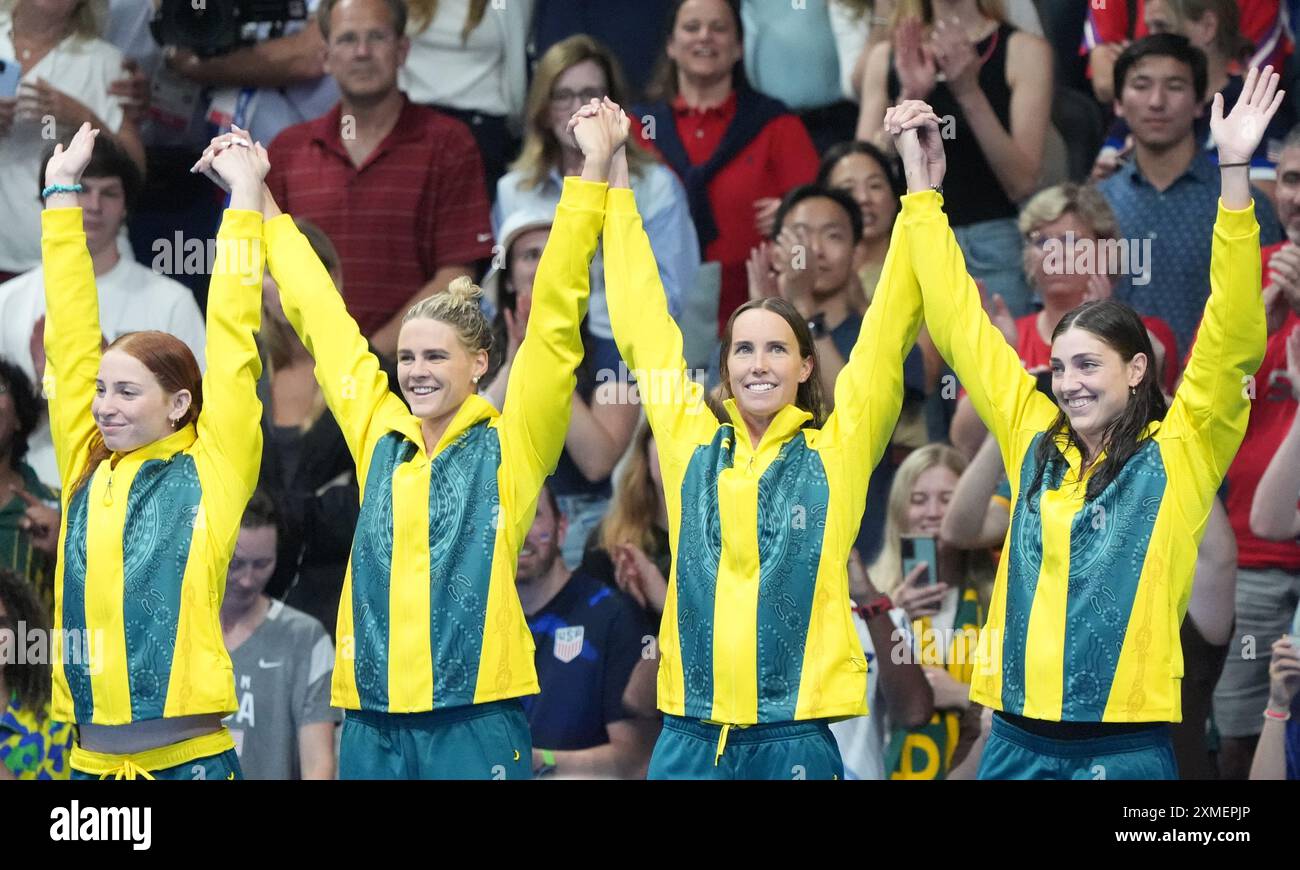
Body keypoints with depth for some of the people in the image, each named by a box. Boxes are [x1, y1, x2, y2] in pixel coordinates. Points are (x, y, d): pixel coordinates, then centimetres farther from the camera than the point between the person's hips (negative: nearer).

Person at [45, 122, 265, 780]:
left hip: (188, 758, -4)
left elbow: (232, 340, 1)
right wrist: (61, 193, 15)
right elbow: (69, 338, 12)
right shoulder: (86, 471, 10)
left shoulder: (211, 472, 0)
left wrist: (244, 197, 4)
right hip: (92, 759, 5)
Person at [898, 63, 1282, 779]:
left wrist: (1234, 172, -19)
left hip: (1122, 745, -4)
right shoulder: (1036, 440, 11)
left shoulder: (1179, 452, -1)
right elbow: (961, 328, 15)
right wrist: (924, 193, 16)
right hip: (1017, 742, 4)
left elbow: (1231, 342, -11)